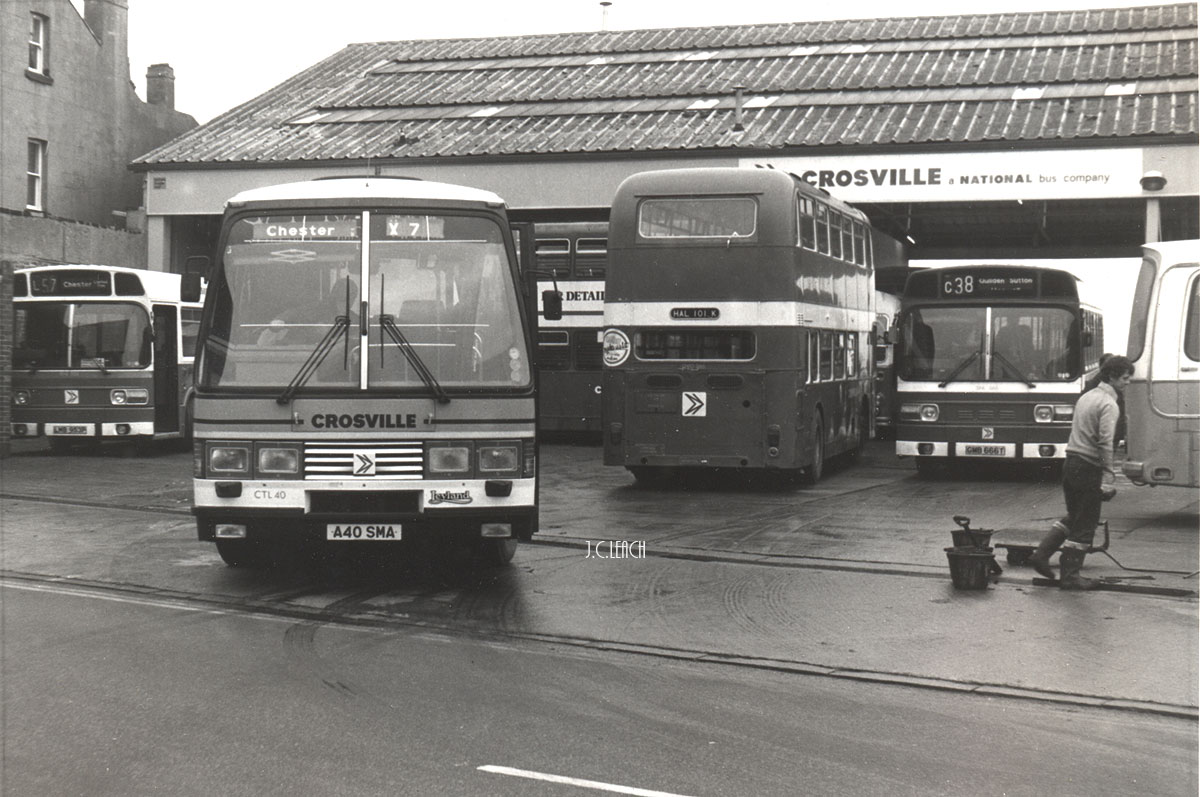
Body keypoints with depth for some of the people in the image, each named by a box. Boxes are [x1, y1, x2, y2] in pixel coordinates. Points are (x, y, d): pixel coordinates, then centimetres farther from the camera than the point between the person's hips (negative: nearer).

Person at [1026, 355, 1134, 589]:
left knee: (1074, 516, 21)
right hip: (1088, 467, -9)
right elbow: (1105, 443, -21)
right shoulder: (1108, 404, -13)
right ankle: (1070, 575, 6)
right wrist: (1109, 478, -22)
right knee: (1085, 524, 1)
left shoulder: (1087, 397, 16)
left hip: (1071, 462, 9)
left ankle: (1041, 554, 17)